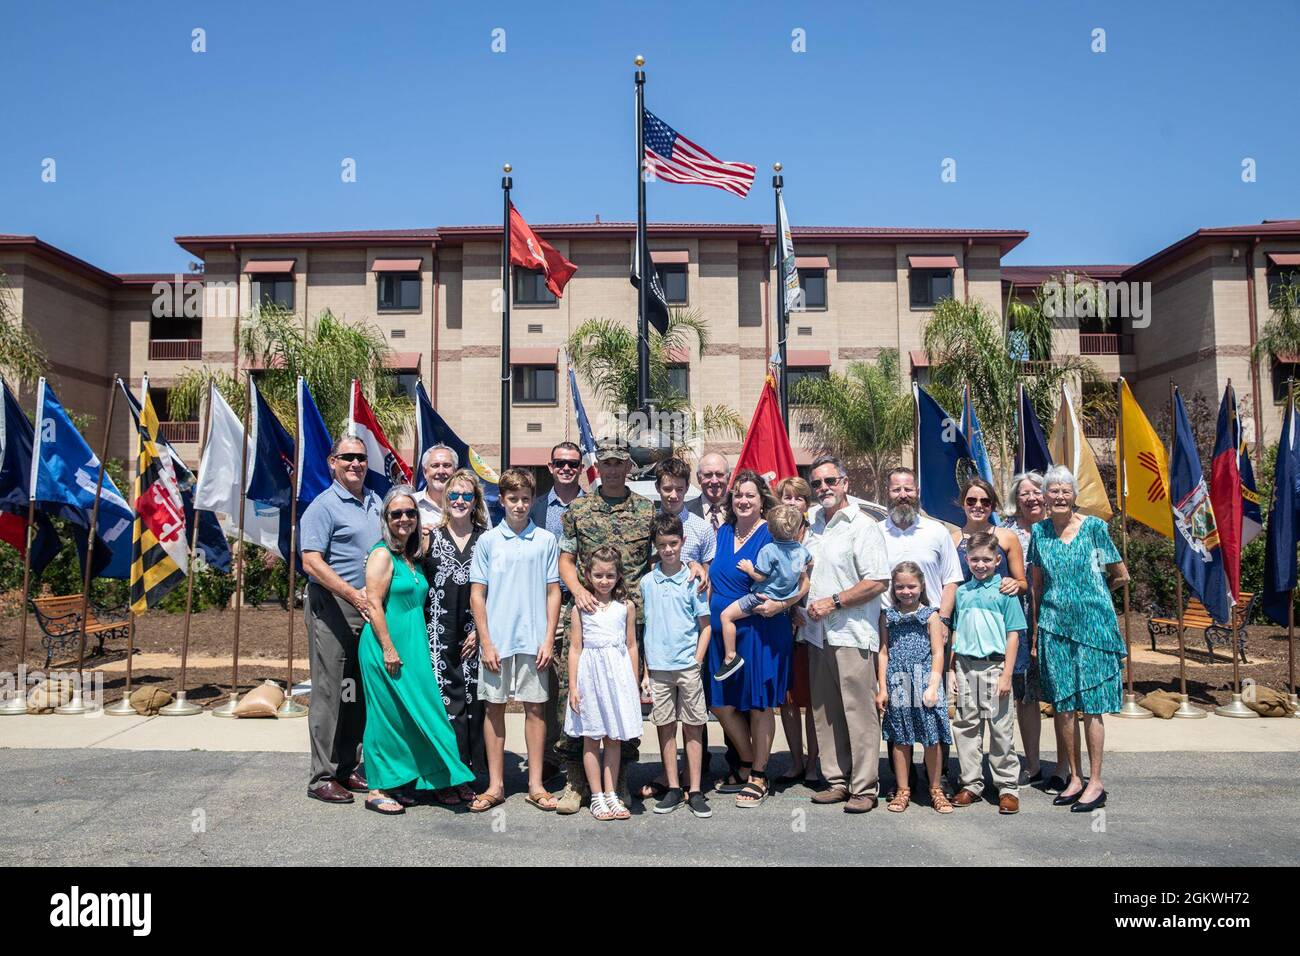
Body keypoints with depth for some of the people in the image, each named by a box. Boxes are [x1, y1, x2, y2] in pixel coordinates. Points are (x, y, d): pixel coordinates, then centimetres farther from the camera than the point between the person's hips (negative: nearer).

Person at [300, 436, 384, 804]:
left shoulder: (376, 503, 14)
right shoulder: (323, 506, -7)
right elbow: (312, 562, -16)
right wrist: (354, 595, -22)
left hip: (368, 609, 7)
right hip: (332, 608, -7)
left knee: (359, 693, 12)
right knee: (329, 693, -3)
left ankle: (350, 768, 22)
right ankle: (323, 778, 6)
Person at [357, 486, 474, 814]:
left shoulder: (412, 558, 15)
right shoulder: (382, 554, -10)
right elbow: (374, 605, -16)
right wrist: (389, 648, -19)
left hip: (412, 646, 8)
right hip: (386, 647, -8)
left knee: (407, 715, 11)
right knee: (387, 714, -1)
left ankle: (395, 784, 22)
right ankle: (378, 790, 10)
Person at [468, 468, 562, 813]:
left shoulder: (546, 540, 4)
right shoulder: (488, 541, 2)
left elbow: (553, 592, 5)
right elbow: (477, 594, 2)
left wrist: (549, 639, -2)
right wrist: (486, 642, -4)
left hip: (534, 641, 0)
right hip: (497, 640, 0)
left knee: (535, 707, 5)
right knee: (494, 708, 7)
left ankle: (535, 784, 16)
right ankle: (495, 785, 18)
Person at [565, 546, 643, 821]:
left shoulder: (625, 607, 4)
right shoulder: (581, 608, 0)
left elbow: (631, 646, 8)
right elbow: (575, 648, 0)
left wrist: (635, 684, 7)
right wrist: (573, 686, -3)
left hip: (618, 674, 1)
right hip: (590, 673, -1)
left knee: (614, 738, 8)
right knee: (590, 739, 5)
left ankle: (611, 794, 17)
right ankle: (597, 797, 14)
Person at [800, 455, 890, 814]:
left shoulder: (863, 527, -8)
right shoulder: (814, 528, 16)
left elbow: (878, 582, -15)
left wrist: (833, 602, -15)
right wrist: (806, 603, 11)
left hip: (852, 635, -8)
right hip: (818, 634, 8)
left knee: (859, 712, -4)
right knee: (825, 713, 12)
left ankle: (864, 788, 6)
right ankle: (837, 781, 22)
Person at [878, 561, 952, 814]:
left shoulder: (930, 615, 2)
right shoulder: (887, 616, 7)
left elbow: (938, 653, -2)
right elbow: (883, 653, 6)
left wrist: (933, 686, -11)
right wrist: (882, 688, 1)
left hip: (925, 682, -1)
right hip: (898, 684, 2)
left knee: (932, 739, 4)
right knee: (899, 739, 8)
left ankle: (936, 790, 19)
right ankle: (902, 791, 19)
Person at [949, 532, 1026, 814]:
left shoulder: (1004, 591, -2)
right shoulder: (962, 592, 10)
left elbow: (1013, 635, -4)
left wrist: (1006, 674, -9)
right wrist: (952, 670, 9)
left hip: (994, 666, -4)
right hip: (965, 666, 4)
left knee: (1001, 729, 1)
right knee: (966, 727, 8)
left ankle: (1008, 787, 13)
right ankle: (971, 784, 19)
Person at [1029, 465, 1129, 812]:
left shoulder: (1093, 527, -4)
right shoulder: (1039, 532, 6)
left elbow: (1121, 575, 4)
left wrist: (1092, 593, 11)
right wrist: (1036, 622, 11)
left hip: (1092, 625, -3)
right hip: (1054, 627, 3)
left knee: (1091, 705, -1)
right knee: (1062, 705, 6)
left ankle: (1096, 783, 9)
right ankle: (1075, 777, 19)